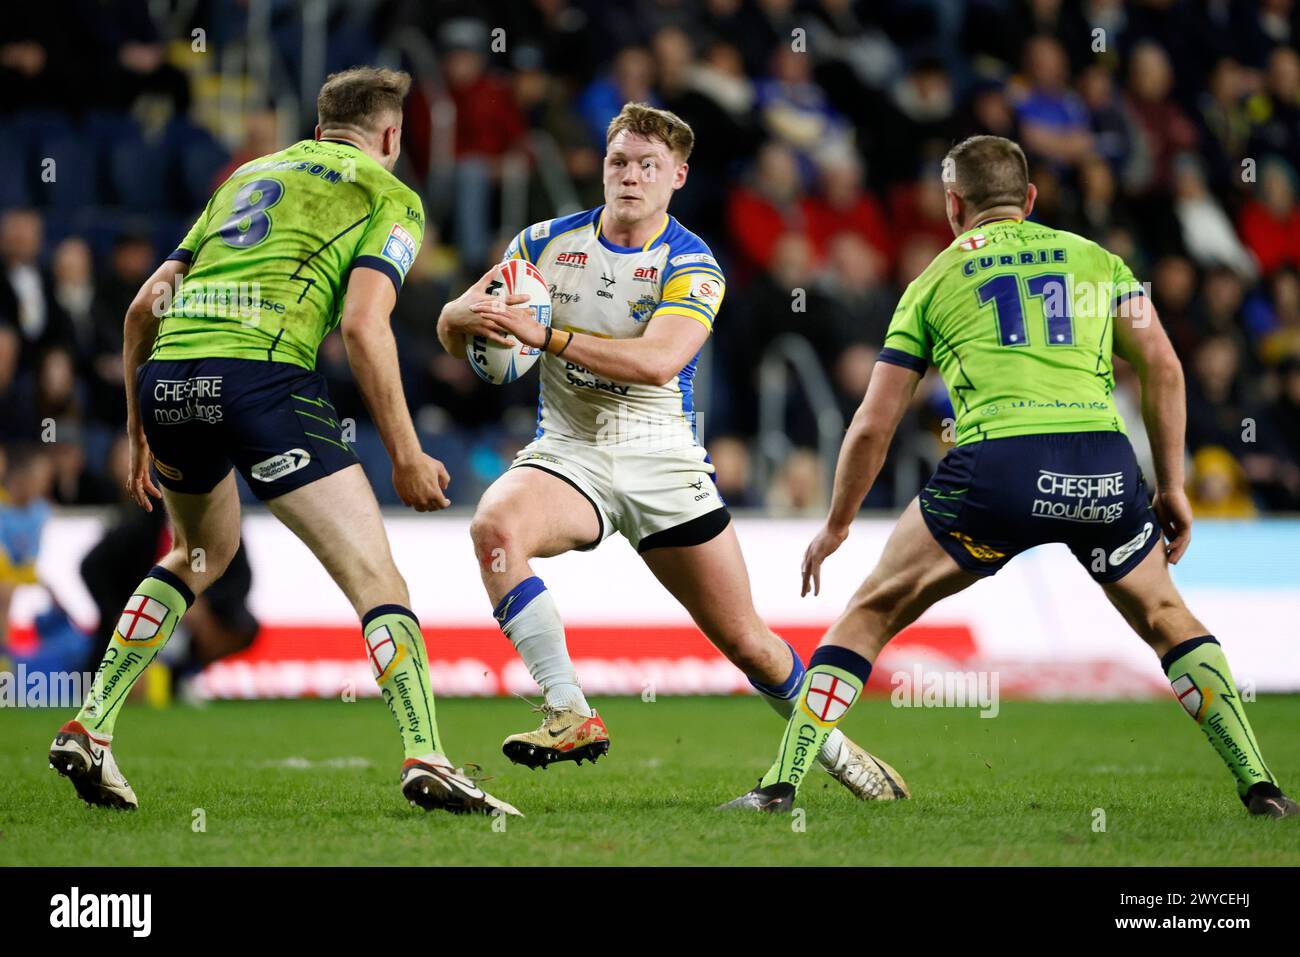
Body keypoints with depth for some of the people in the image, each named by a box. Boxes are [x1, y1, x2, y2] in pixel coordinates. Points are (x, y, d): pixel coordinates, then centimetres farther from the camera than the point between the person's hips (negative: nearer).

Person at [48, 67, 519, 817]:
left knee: (202, 552, 32)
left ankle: (90, 728, 25)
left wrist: (140, 432, 30)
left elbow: (148, 303, 23)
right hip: (261, 374, -6)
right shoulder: (390, 197, 12)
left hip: (165, 376, 6)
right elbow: (362, 322, -6)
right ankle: (426, 760, -21)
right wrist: (407, 457, -3)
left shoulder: (249, 175, 29)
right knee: (377, 578, -3)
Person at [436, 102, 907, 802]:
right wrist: (467, 314, -20)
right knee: (494, 527, -34)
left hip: (662, 461, -1)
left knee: (745, 640, 2)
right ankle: (570, 716, -31)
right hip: (567, 451, 1)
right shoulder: (547, 243, 3)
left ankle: (832, 749, 30)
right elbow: (452, 332, 6)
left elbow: (657, 361, -25)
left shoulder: (693, 267, -7)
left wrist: (546, 334, -33)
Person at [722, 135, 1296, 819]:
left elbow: (872, 427, 20)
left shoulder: (934, 281, 20)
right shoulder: (1095, 259, 23)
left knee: (870, 614, 13)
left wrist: (835, 527, 31)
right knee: (1166, 620, 24)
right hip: (1104, 463, 2)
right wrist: (1172, 487, 18)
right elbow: (1162, 367, 12)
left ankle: (779, 787, 6)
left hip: (996, 463, -2)